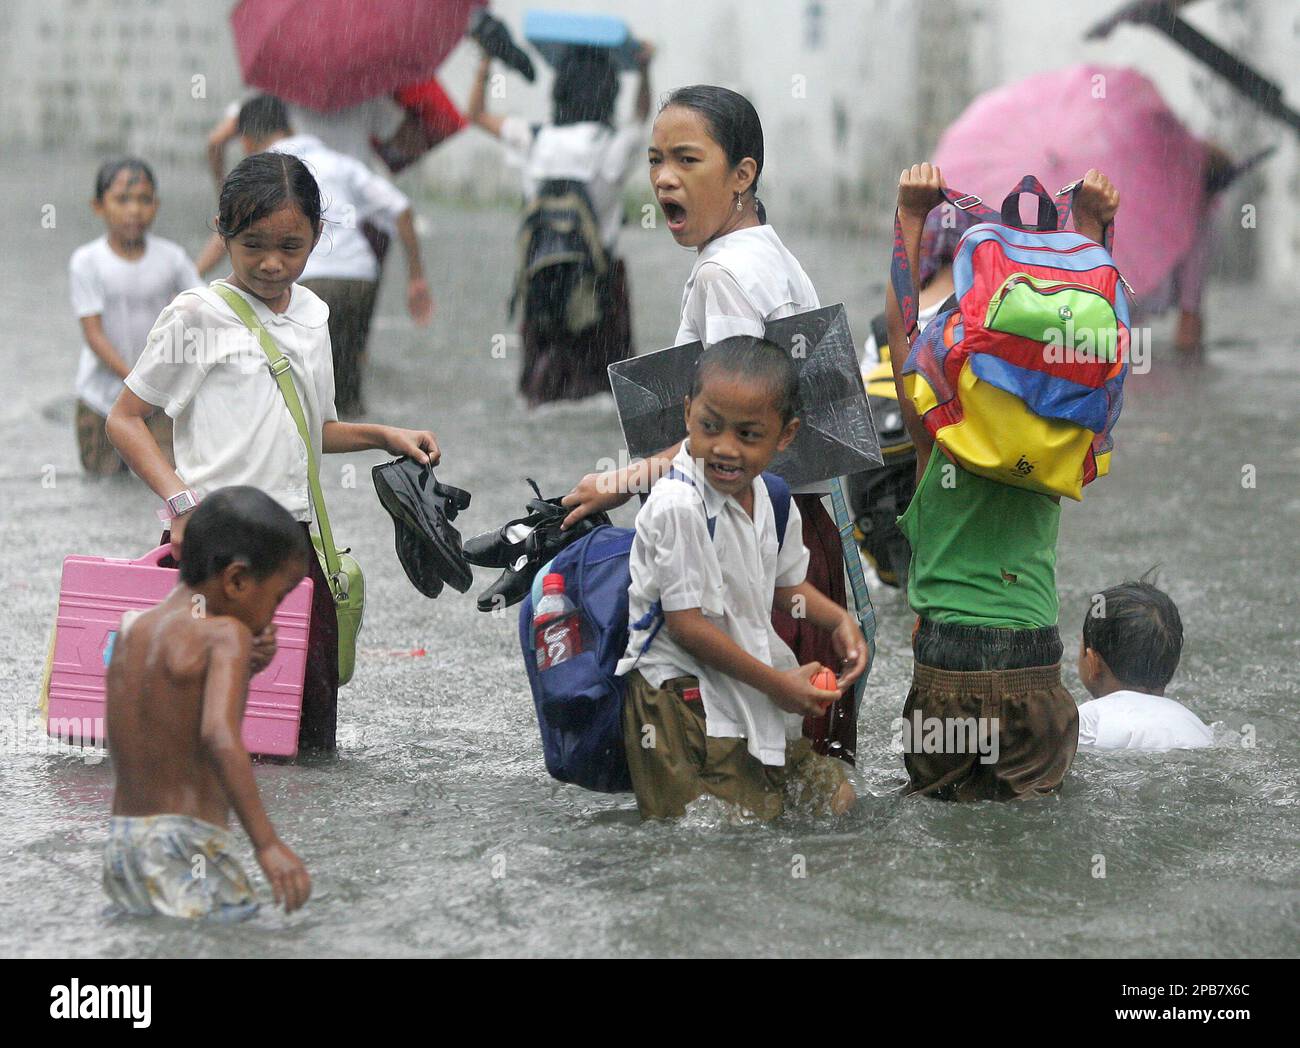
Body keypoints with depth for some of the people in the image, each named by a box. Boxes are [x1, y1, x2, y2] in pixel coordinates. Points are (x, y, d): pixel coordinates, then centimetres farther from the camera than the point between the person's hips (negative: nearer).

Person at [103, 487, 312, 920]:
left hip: (120, 845, 8)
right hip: (186, 847, -8)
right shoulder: (226, 636, -9)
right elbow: (219, 735, -24)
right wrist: (267, 843, -28)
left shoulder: (131, 631, 13)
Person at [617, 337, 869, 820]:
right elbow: (686, 623, -20)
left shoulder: (771, 499, 3)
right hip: (684, 696, -8)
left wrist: (839, 621, 3)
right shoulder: (678, 505, -22)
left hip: (751, 691, 8)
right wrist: (775, 684, -14)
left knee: (835, 798, 13)